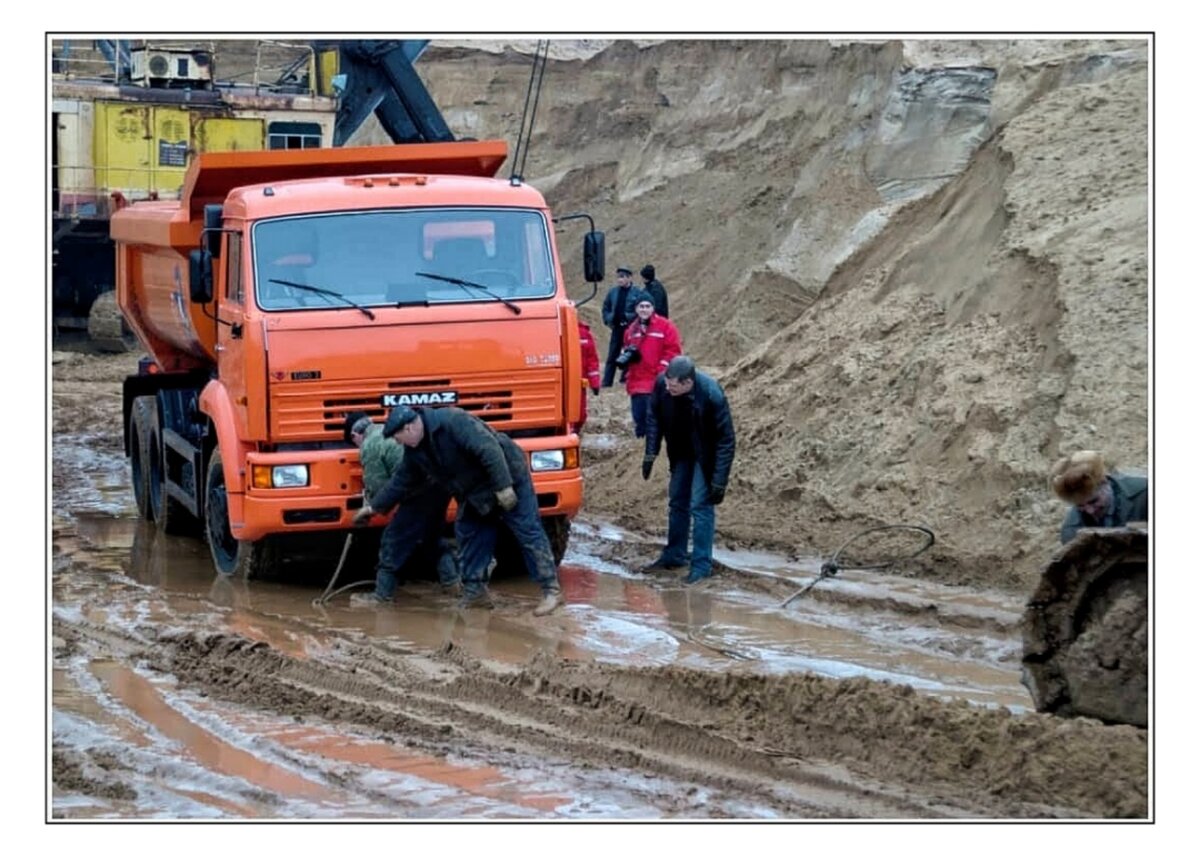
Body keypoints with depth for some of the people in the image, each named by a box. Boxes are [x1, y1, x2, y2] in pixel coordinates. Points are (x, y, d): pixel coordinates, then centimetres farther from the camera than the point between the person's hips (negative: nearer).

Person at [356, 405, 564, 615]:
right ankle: (475, 592, 14)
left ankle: (551, 590, -11)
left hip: (508, 477, -9)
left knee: (528, 533, -10)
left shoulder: (453, 421, -27)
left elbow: (489, 450, -31)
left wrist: (503, 486, -32)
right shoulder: (415, 451, 1)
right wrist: (375, 506, 19)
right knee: (467, 533, 8)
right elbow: (401, 481, 15)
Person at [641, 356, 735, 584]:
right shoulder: (662, 383, -24)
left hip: (705, 455, -5)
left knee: (700, 505, -8)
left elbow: (725, 439, -26)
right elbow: (654, 417, -4)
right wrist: (650, 454, -6)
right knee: (677, 502, 14)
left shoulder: (712, 394, -35)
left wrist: (719, 481, -24)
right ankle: (674, 555, 29)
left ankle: (702, 564, -1)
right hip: (680, 452, 5)